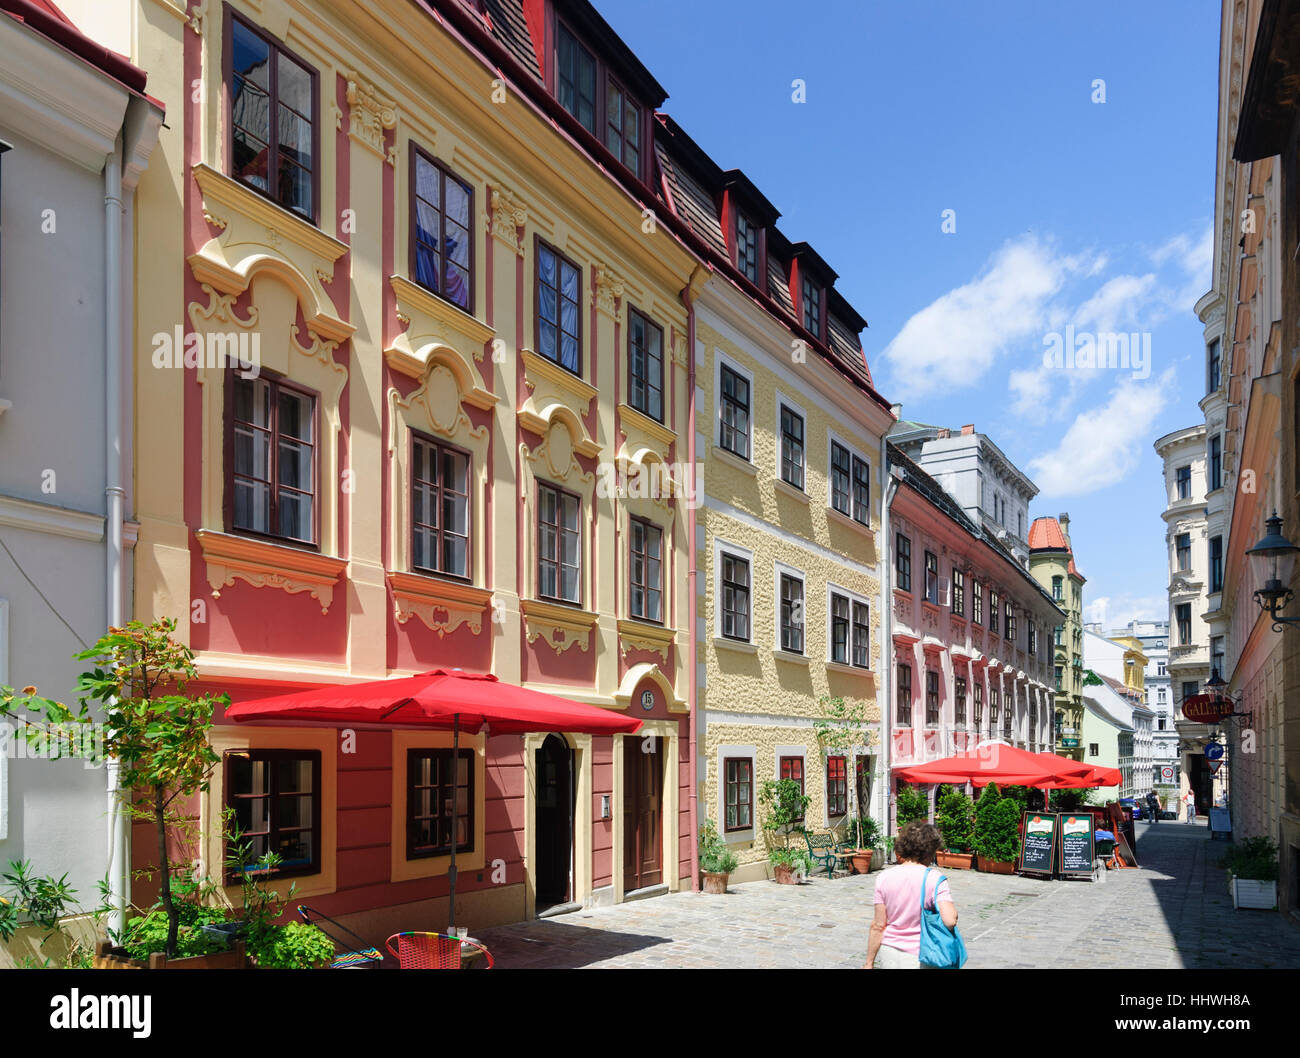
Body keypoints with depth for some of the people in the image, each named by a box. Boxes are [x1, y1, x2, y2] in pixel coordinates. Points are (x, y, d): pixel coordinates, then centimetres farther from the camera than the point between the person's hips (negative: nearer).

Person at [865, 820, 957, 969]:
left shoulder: (884, 878, -3)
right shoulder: (935, 879, -11)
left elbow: (878, 926, -2)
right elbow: (950, 921, -21)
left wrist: (869, 963, 4)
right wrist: (952, 906, 0)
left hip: (887, 953, 2)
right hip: (918, 960, -2)